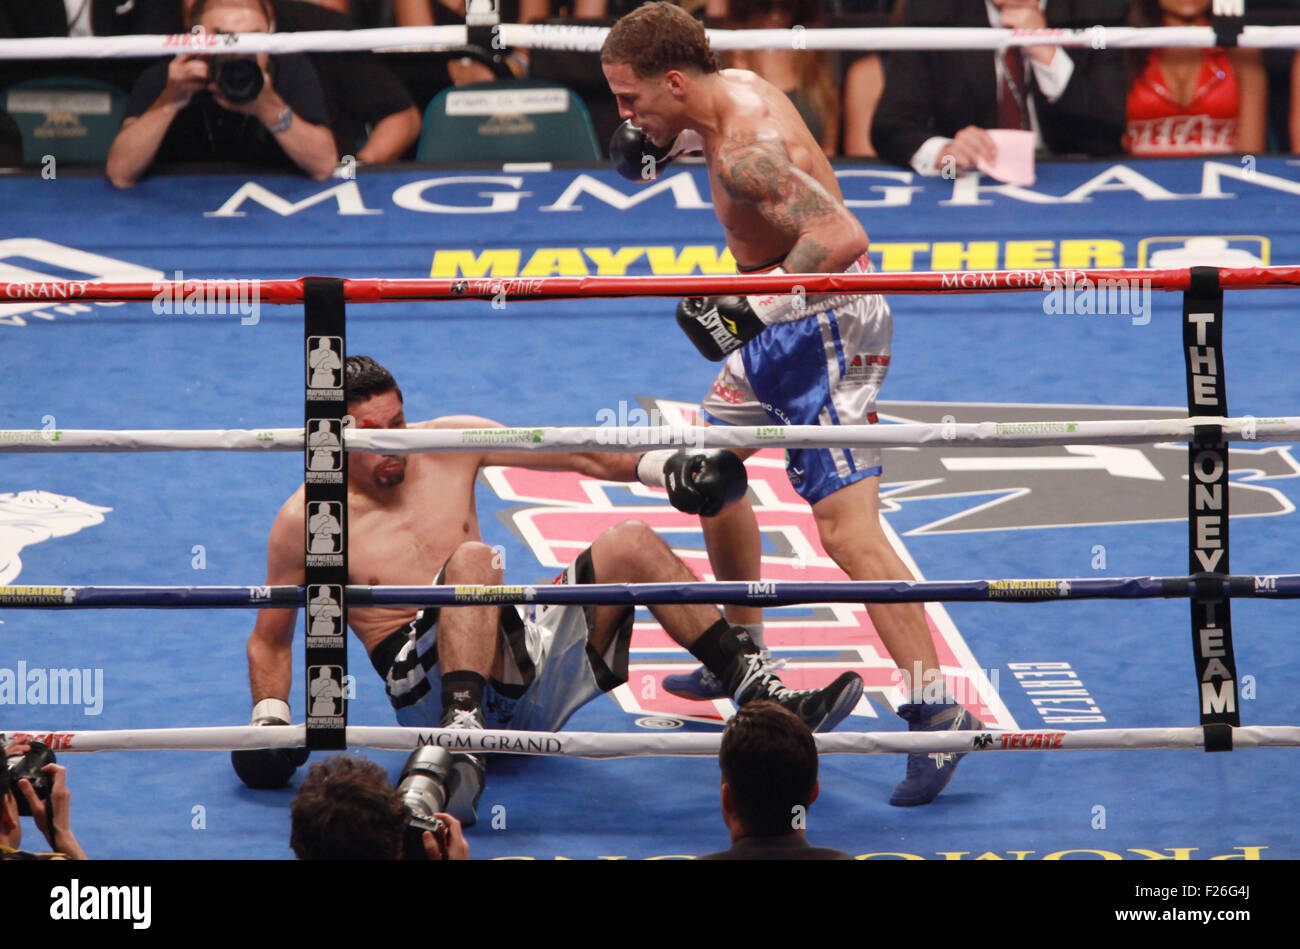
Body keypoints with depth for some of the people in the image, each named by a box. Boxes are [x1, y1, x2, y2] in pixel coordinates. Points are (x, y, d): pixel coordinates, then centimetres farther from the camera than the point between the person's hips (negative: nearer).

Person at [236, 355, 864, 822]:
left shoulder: (449, 444, 9)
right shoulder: (306, 520, -1)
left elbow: (576, 456, 11)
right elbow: (271, 638, 8)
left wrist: (668, 468, -1)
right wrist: (269, 718, -8)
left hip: (520, 657, 5)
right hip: (429, 691, -5)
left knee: (629, 544, -11)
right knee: (472, 560, -33)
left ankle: (760, 692, -16)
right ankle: (460, 743, -51)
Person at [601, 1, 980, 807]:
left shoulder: (748, 152, -27)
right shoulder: (730, 90, 3)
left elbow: (841, 236, -38)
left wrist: (750, 309, -38)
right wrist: (663, 143, 8)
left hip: (826, 325, -11)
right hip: (781, 325, 11)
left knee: (847, 527, -19)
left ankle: (936, 709, -23)